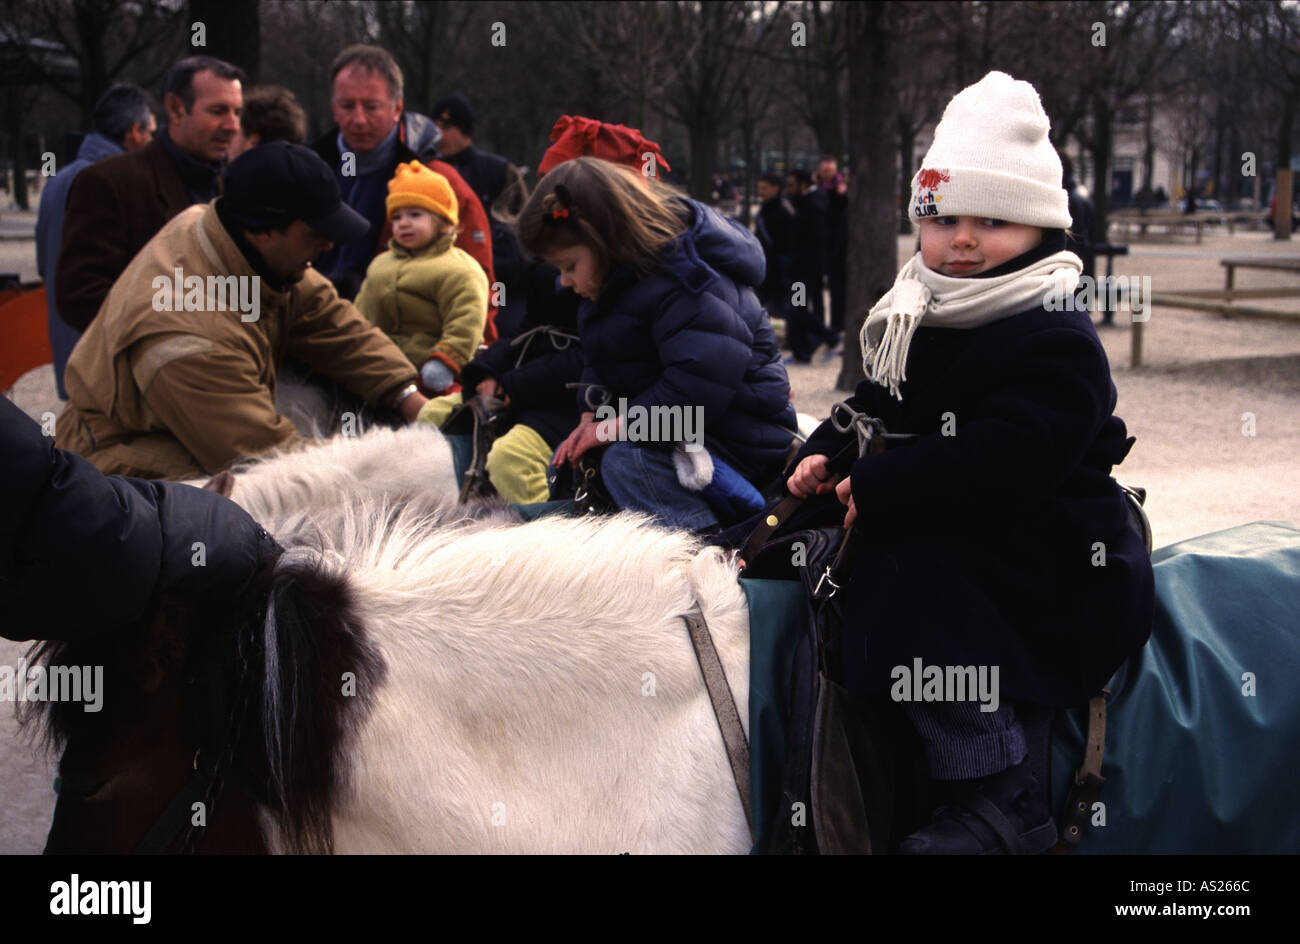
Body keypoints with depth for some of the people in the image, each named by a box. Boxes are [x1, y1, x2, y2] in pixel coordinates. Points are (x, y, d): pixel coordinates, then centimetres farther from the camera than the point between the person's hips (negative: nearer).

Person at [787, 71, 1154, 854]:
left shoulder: (1059, 344, -18)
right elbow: (878, 405, 21)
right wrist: (826, 454, 0)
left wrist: (876, 491, -24)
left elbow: (1002, 466, -29)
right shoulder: (917, 322, 10)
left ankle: (1000, 798, -22)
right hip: (954, 536, 10)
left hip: (1053, 563, -9)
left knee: (912, 580, -29)